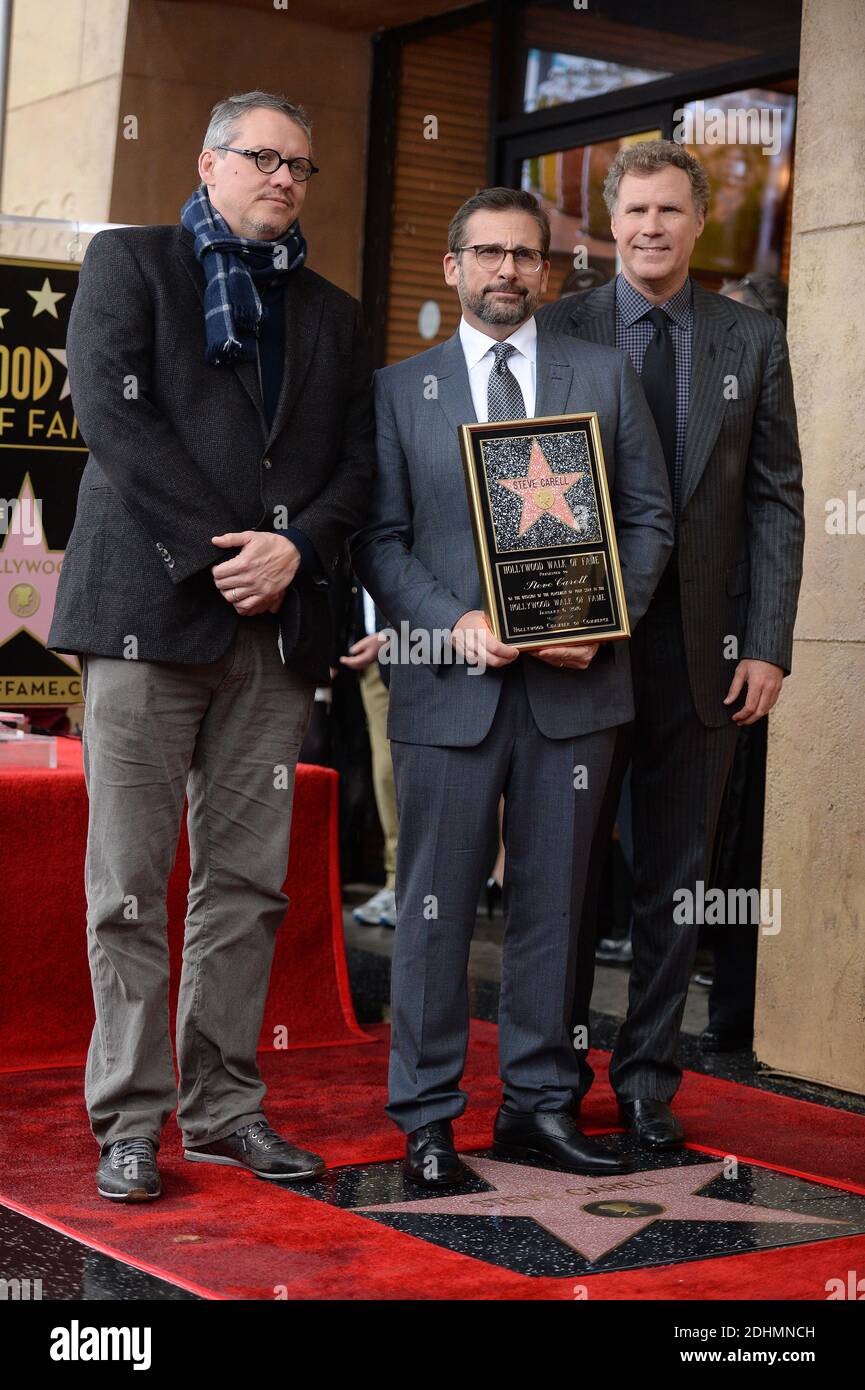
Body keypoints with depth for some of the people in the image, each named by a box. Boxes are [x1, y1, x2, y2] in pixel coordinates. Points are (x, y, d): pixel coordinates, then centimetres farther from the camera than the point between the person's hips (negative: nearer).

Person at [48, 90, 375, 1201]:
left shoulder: (332, 314, 21)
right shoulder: (130, 262, 8)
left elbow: (356, 463, 13)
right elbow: (111, 414, -6)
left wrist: (294, 549, -7)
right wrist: (216, 554, -12)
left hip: (276, 623, 4)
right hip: (147, 608, -4)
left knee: (248, 882, 5)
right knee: (130, 881, -3)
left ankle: (222, 1106, 13)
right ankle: (127, 1123, 3)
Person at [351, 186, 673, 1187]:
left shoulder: (605, 378, 11)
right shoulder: (399, 390, 8)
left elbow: (648, 518, 8)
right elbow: (378, 539, 3)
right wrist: (453, 621, -12)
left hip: (575, 683, 1)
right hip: (450, 685, -1)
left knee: (551, 900, 7)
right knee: (435, 906, 1)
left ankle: (538, 1105, 17)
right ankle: (426, 1117, 10)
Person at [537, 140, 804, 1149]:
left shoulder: (753, 341, 8)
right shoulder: (558, 331, 3)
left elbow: (775, 501, 6)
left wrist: (768, 645, -3)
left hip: (702, 648, 2)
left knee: (676, 876, 7)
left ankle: (647, 1081, 19)